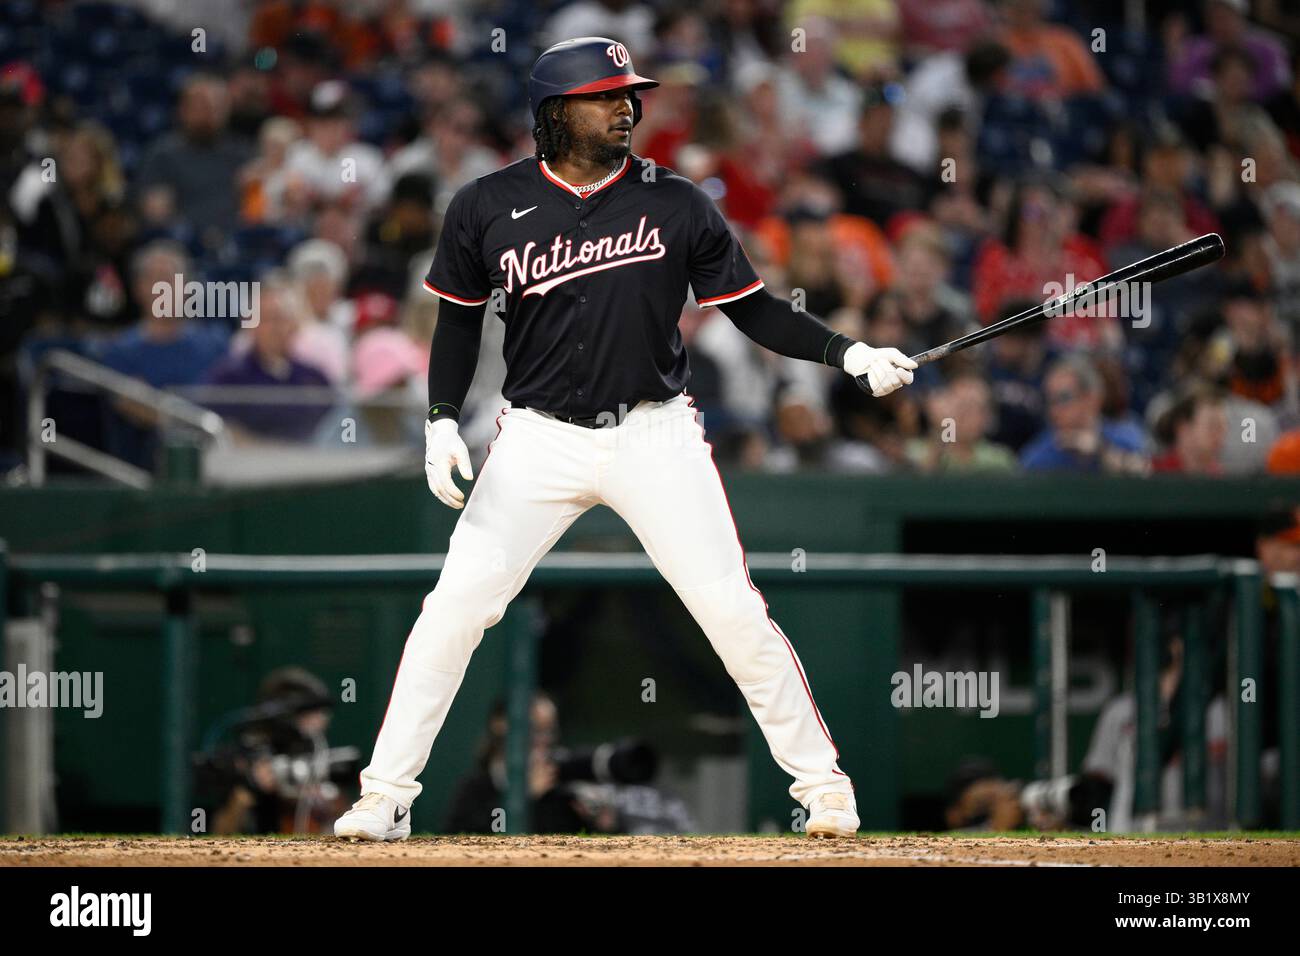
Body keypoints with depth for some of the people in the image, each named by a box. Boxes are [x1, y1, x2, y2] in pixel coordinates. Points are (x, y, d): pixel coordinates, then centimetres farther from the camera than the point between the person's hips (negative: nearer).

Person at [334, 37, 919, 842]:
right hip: (539, 439, 0)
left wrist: (850, 354, -11)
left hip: (655, 434, 0)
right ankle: (385, 798, 0)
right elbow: (460, 320, 10)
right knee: (454, 609, -9)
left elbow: (757, 312, 3)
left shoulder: (677, 205, -1)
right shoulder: (488, 208, -1)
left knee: (735, 611, -6)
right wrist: (444, 420, -3)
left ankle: (824, 785, 7)